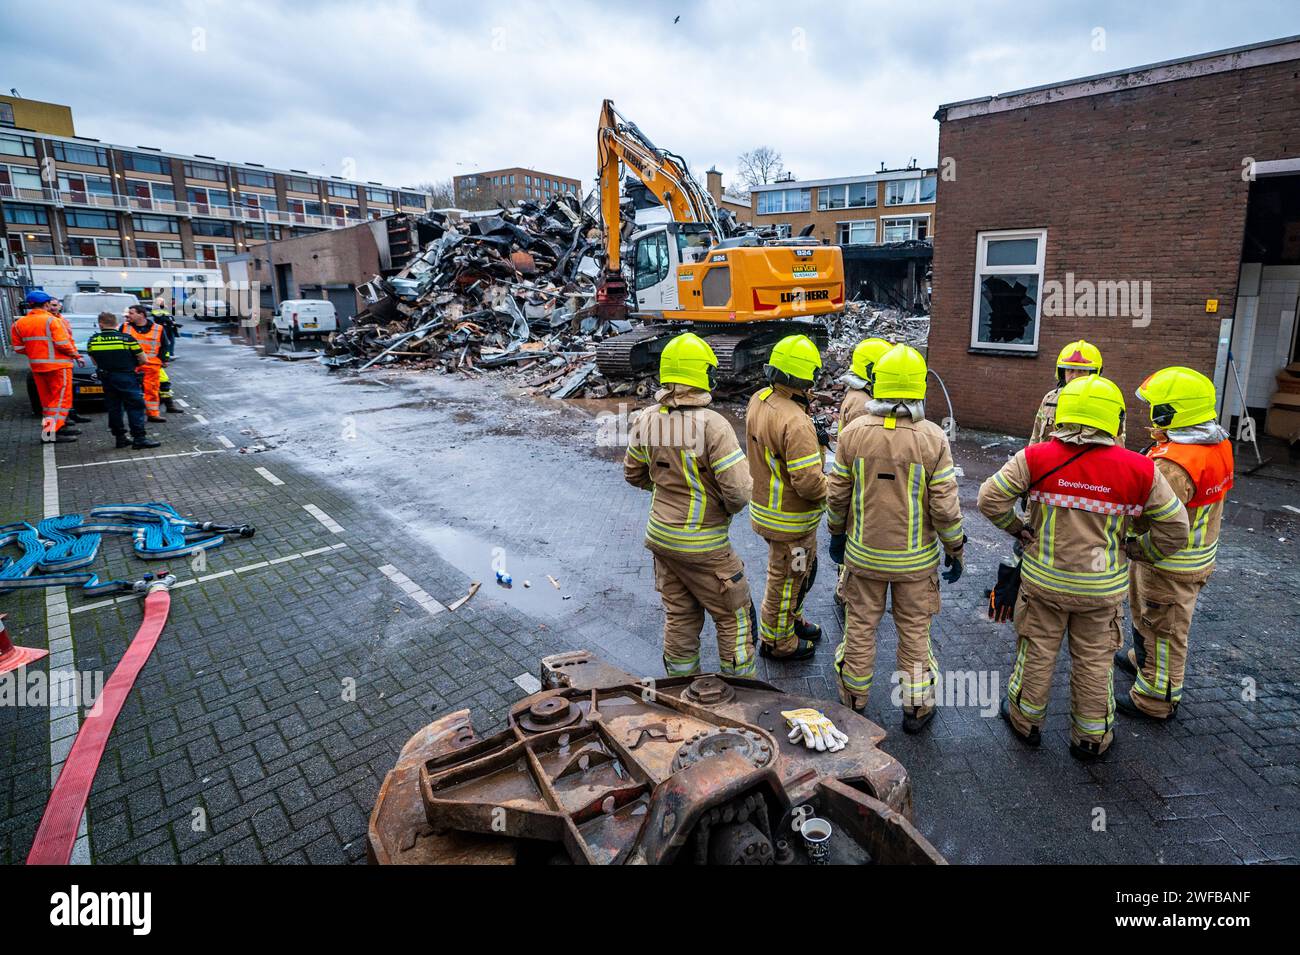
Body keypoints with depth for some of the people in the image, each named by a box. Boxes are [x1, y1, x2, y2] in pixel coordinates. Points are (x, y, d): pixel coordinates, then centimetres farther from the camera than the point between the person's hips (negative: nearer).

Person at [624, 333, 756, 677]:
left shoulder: (646, 420, -4)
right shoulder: (712, 424, -23)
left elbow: (634, 474, 10)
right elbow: (738, 491, -23)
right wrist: (731, 506, -1)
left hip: (660, 536, 6)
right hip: (703, 545, -6)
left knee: (679, 616, 21)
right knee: (734, 615, 14)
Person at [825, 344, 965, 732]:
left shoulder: (853, 431, -10)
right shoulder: (933, 438, -14)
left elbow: (838, 494, -3)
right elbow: (945, 506, -12)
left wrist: (836, 533, 13)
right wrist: (955, 549, 3)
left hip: (863, 553, 1)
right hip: (916, 557, -1)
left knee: (860, 626, 15)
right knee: (914, 631, 15)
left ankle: (853, 701, 32)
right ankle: (916, 708, 30)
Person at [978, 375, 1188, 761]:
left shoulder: (1036, 458, -15)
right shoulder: (1139, 470, -11)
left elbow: (990, 498, -15)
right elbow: (1175, 527, -4)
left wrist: (1016, 528, 0)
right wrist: (1141, 552, 12)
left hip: (1043, 580, 0)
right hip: (1103, 586, 1)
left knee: (1037, 652, 16)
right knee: (1094, 662, 16)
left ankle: (1025, 720, 34)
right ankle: (1091, 738, 33)